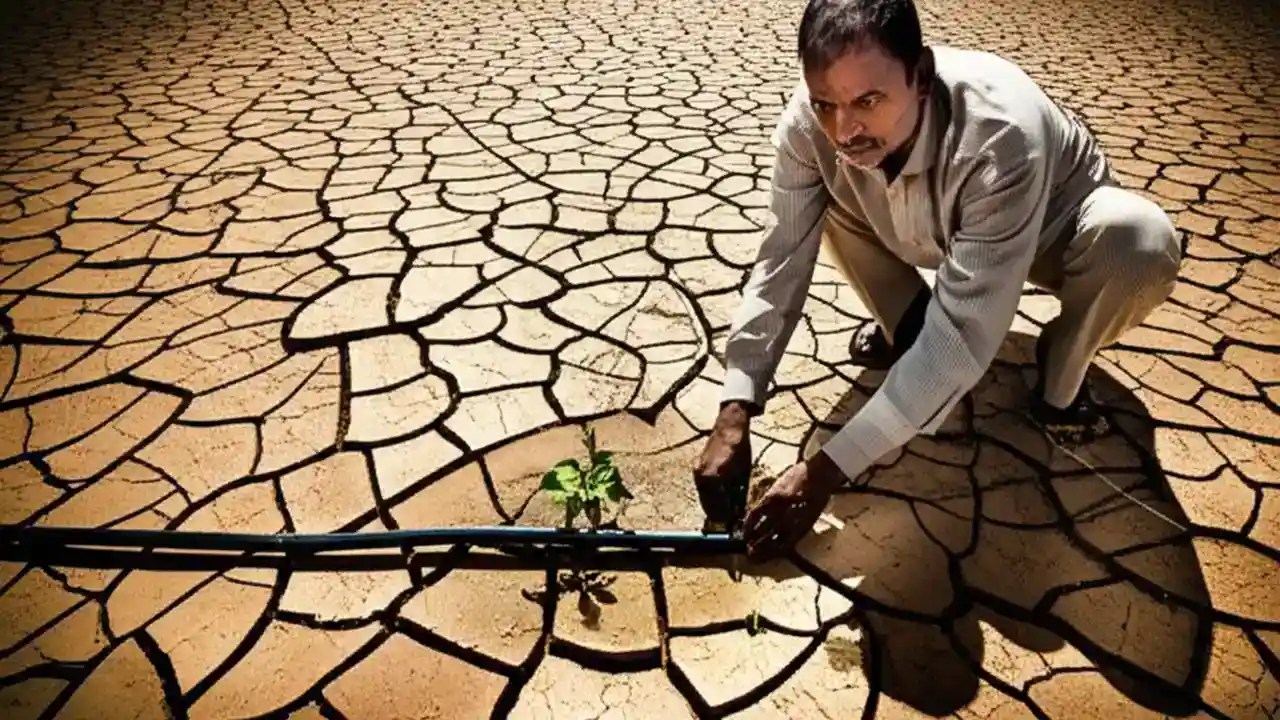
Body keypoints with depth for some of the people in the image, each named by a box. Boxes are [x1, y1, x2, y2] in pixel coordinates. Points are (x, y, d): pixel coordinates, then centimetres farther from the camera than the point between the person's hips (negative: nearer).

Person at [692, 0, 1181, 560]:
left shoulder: (1001, 137, -42)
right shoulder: (808, 123, -30)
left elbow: (963, 334, -42)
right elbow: (781, 260, -24)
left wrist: (826, 469, -45)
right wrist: (734, 413, -34)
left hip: (1053, 226, -3)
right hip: (933, 231, 4)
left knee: (1141, 242, -36)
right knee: (819, 197, -20)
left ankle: (1059, 375, -3)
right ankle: (906, 326, 5)